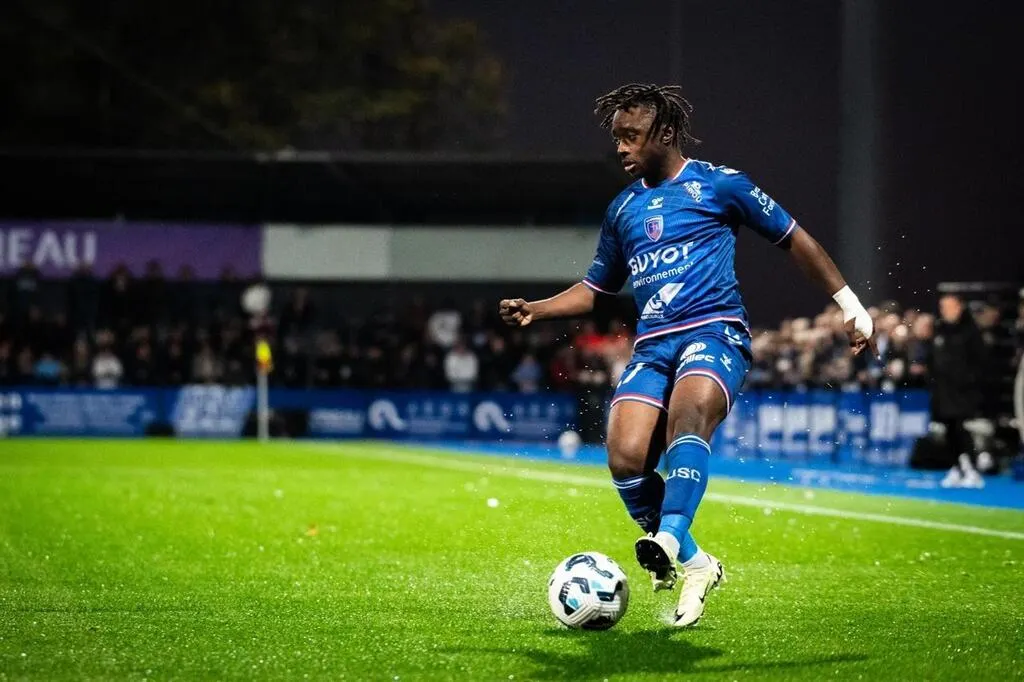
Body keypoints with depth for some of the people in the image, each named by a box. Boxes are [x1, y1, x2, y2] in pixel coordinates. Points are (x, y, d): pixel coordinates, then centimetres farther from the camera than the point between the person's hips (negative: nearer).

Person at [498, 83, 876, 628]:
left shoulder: (718, 184, 6)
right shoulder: (622, 209, 21)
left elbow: (794, 240, 12)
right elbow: (596, 288, 31)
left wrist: (849, 304, 9)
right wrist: (534, 309, 14)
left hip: (715, 332, -4)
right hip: (652, 346, 5)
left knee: (689, 412, -37)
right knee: (625, 458, -19)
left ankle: (668, 540, -53)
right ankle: (694, 564, -1)